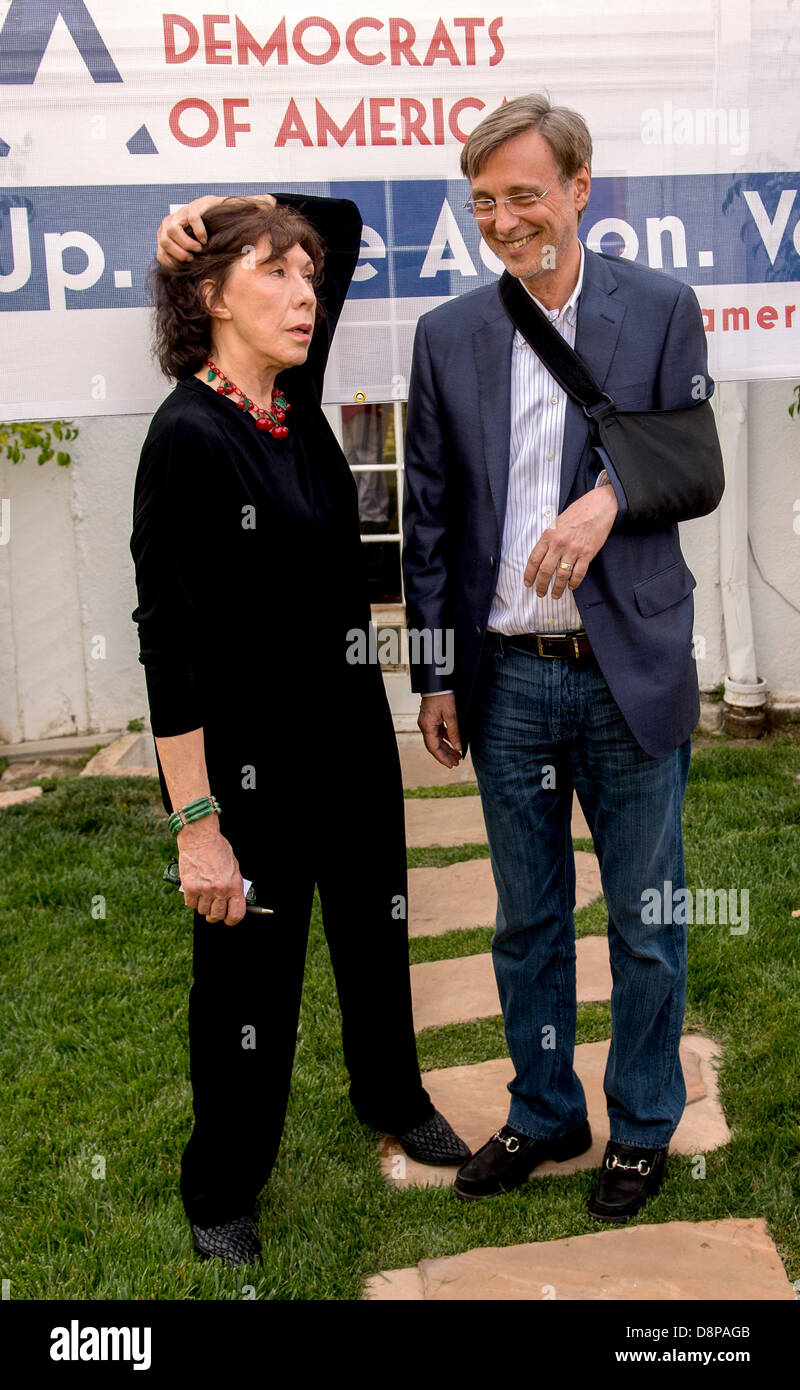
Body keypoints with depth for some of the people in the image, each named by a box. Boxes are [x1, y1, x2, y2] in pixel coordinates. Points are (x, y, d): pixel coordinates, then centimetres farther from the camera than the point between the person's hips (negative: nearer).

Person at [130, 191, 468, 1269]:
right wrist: (197, 823, -23)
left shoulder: (295, 401, 1)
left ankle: (393, 1098, 50)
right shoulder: (187, 435, -19)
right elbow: (168, 641, -22)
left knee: (375, 931, 24)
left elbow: (346, 223, 15)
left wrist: (238, 205, 0)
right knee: (251, 976, 9)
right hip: (251, 762, -7)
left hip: (352, 730, 7)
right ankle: (220, 1194, 32)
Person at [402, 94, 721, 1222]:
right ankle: (542, 1115, 35)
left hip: (630, 674, -2)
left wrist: (612, 493, -20)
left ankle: (643, 1125, 32)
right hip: (506, 679, 2)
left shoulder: (662, 310, -1)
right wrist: (436, 676, 5)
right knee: (526, 921, 15)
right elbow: (429, 518, 7)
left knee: (645, 924, 11)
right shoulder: (447, 336, 5)